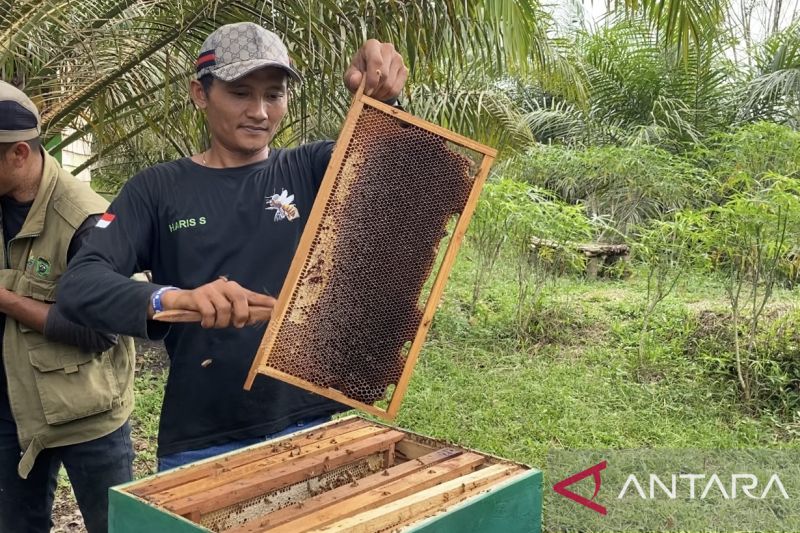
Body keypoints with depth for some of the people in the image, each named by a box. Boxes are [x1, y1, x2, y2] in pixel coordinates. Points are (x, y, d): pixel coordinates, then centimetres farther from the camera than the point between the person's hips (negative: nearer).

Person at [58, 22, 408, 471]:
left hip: (308, 426, 1)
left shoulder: (311, 171, 2)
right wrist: (173, 298, -32)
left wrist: (380, 97, -32)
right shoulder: (157, 190, -1)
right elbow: (79, 284, -12)